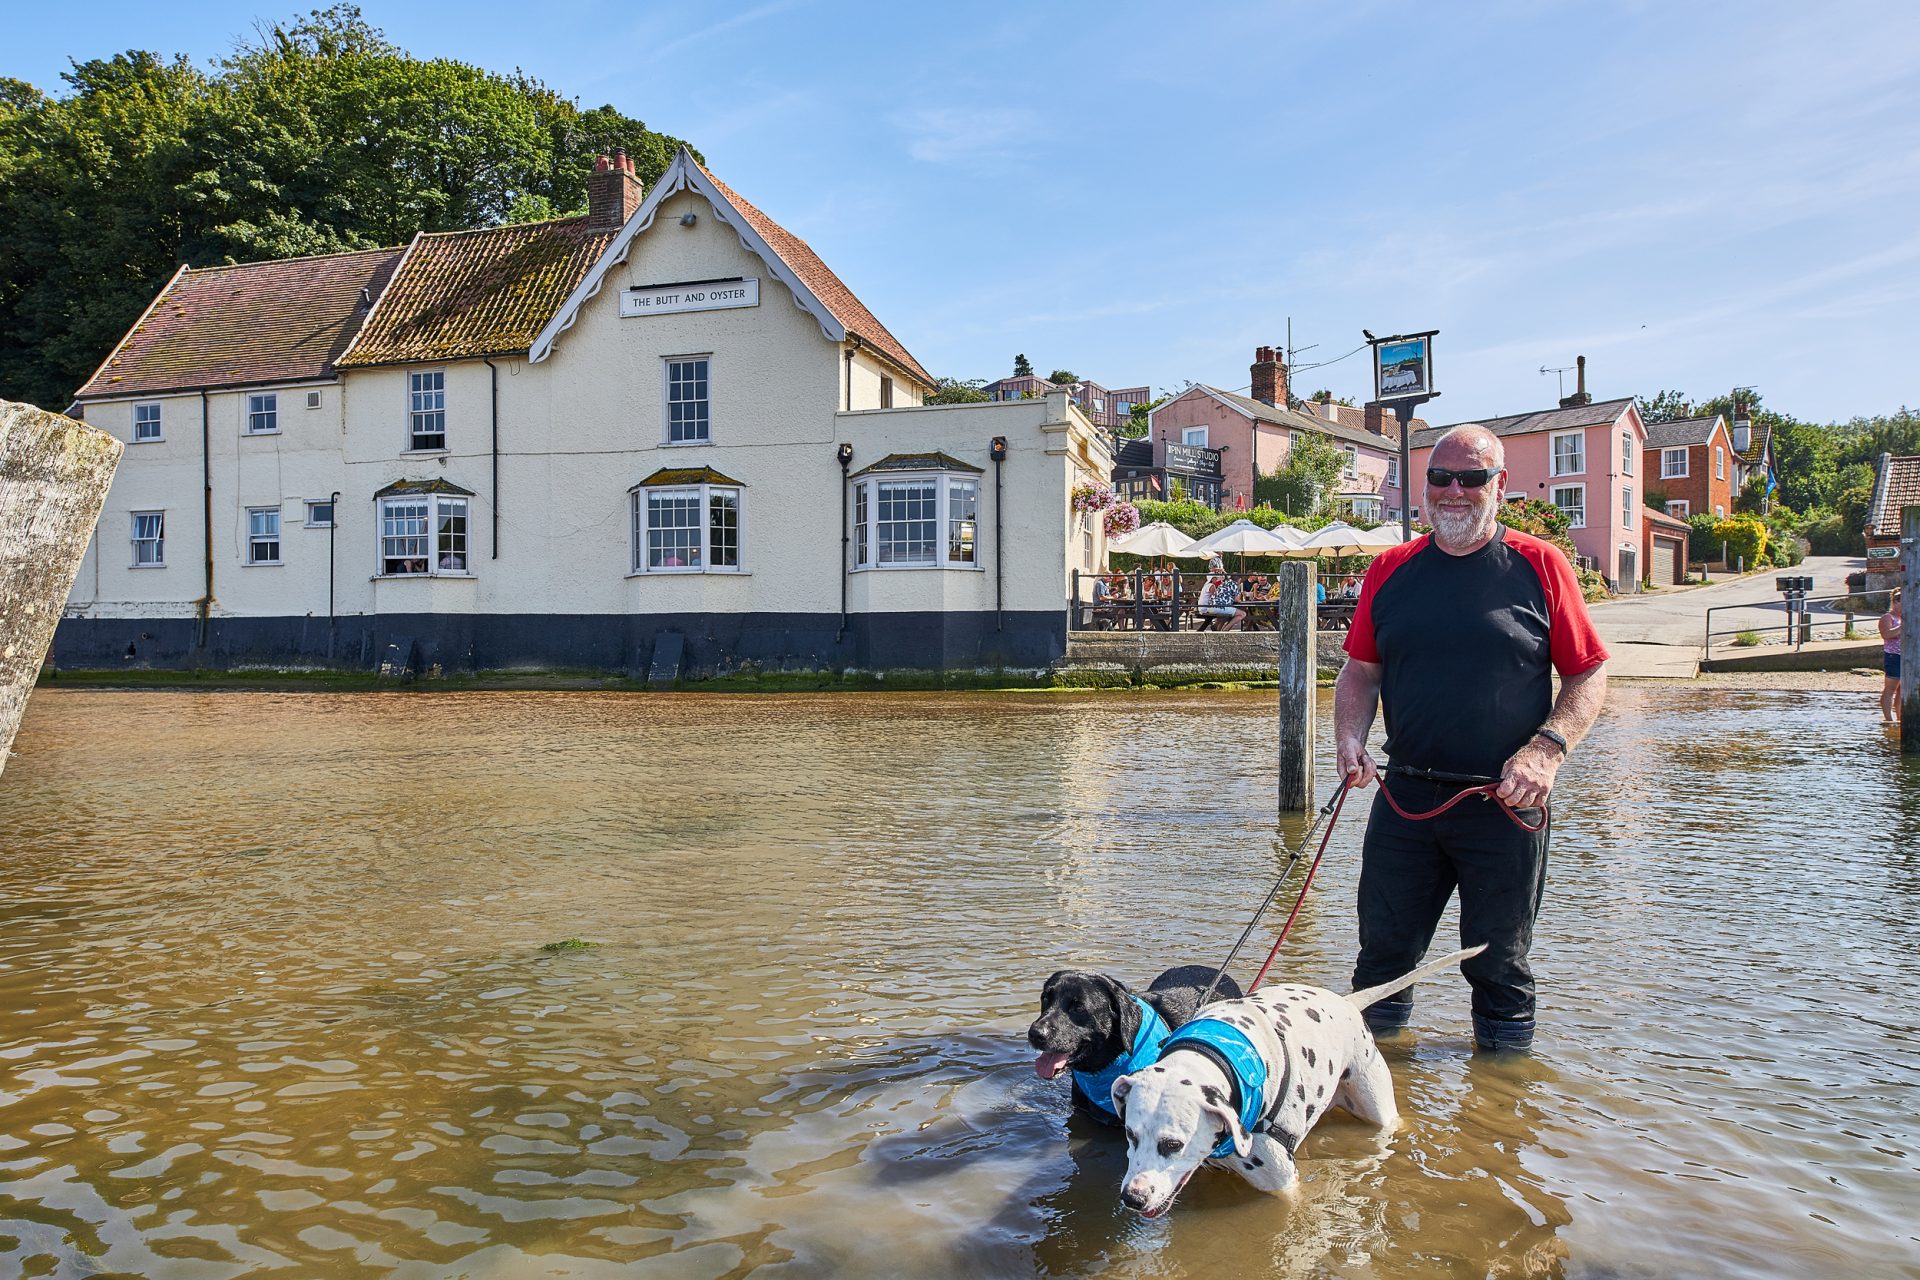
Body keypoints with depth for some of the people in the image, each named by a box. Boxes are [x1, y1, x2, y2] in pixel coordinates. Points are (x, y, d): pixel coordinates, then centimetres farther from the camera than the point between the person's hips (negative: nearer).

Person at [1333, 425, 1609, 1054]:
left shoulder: (1540, 566, -1)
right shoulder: (1391, 569, 6)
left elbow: (1588, 674, 0)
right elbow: (1360, 671, 11)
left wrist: (1548, 748, -15)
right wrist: (1349, 738, -6)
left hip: (1505, 805, -2)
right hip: (1405, 797, 2)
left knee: (1499, 966, 13)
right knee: (1382, 956, 11)